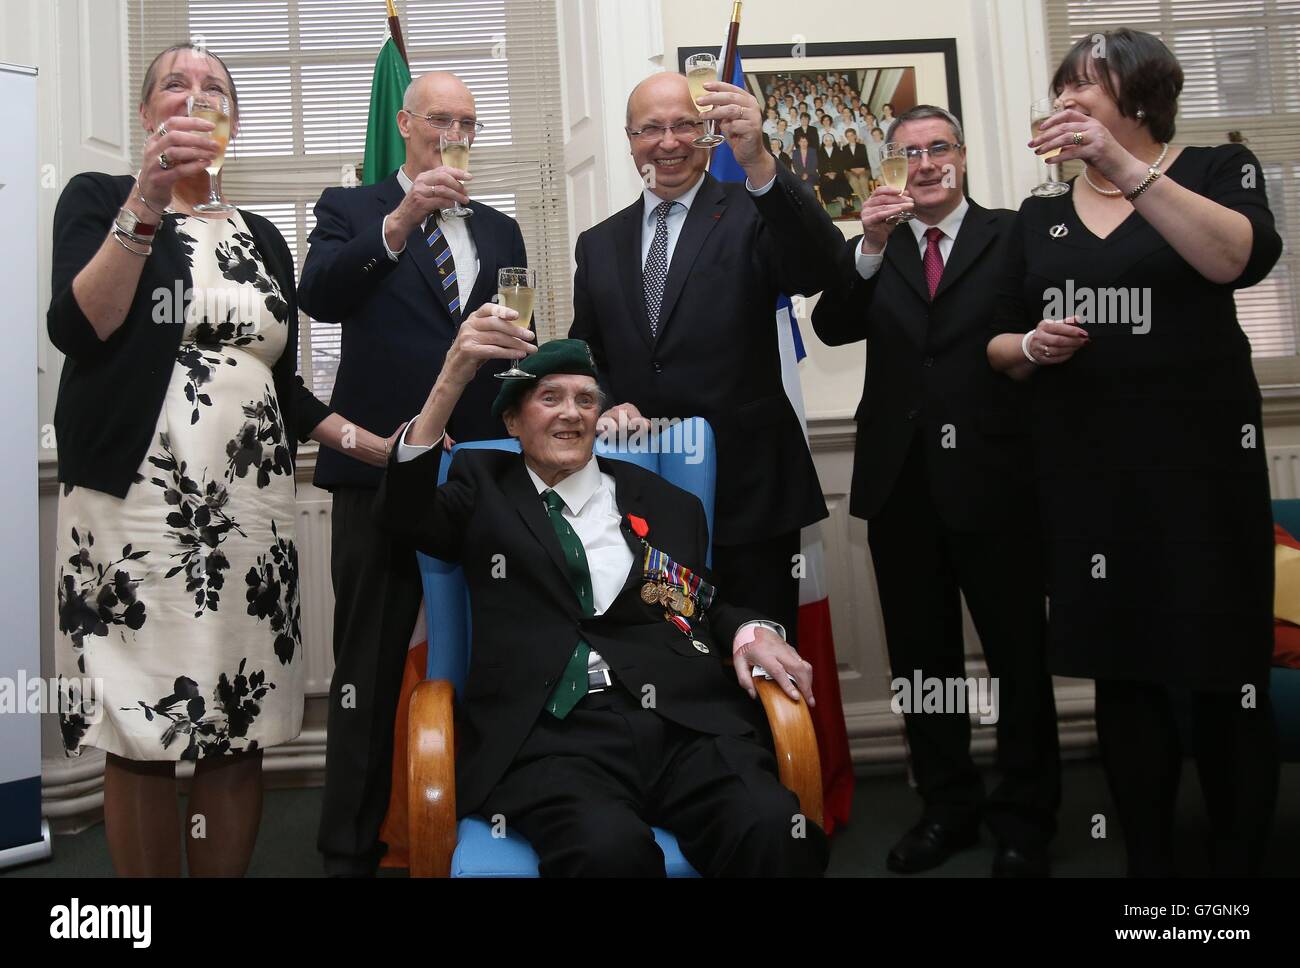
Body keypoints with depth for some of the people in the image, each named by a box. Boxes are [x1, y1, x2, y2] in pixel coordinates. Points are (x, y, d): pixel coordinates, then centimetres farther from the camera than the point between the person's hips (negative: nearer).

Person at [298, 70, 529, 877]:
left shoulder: (500, 230, 18)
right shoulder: (351, 209, 8)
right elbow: (320, 295, -10)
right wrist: (401, 220, -18)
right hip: (383, 469, -3)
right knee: (369, 672, 4)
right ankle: (351, 847, 17)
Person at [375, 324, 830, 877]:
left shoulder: (662, 501, 21)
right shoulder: (486, 488, 18)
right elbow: (402, 514, -1)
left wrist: (749, 632, 3)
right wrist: (452, 379, -13)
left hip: (682, 720, 2)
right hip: (548, 732, -2)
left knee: (775, 830, -28)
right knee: (609, 847, -35)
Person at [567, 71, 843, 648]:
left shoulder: (752, 214, -1)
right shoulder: (599, 245, 12)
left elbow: (822, 271, -21)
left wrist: (758, 163, -34)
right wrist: (607, 406, -4)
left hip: (748, 488, -3)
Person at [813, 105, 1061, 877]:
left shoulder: (1013, 236, 2)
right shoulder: (872, 250, 10)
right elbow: (833, 328, -6)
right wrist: (871, 246, -16)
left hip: (993, 479, -3)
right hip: (903, 485, 3)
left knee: (1020, 656, 6)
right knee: (921, 658, 12)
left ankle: (1025, 819, 22)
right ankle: (948, 808, 28)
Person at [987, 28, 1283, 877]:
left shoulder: (1217, 169, 3)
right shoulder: (1041, 216, 13)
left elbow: (1243, 259, -19)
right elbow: (998, 342, 16)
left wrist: (1124, 165, -25)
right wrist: (1030, 345, -7)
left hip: (1197, 455, -3)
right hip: (1084, 469, 4)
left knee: (1224, 671, 0)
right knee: (1120, 672, 8)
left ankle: (1239, 861, 17)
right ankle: (1148, 861, 21)